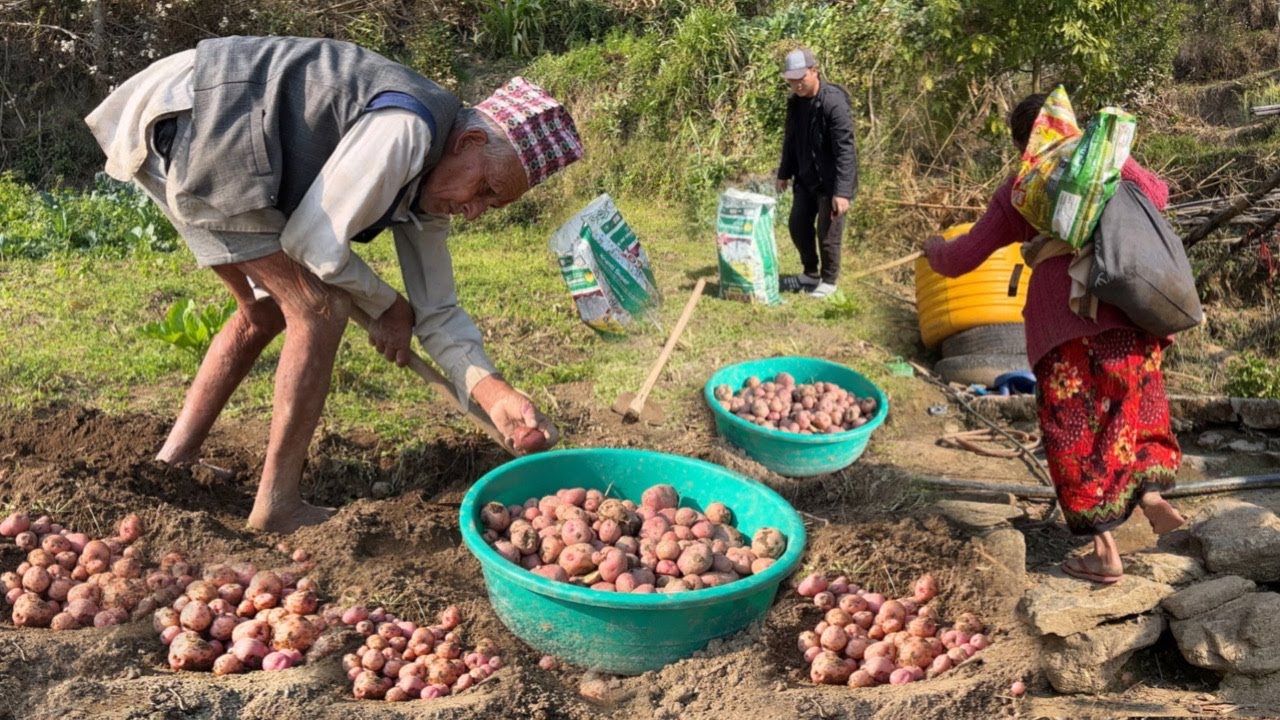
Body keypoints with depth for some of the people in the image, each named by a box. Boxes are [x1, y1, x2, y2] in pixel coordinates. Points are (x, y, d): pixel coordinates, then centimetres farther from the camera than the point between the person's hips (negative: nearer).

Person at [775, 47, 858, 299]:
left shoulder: (834, 103, -23)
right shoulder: (795, 102, 1)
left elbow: (845, 150, -26)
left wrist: (842, 192, -30)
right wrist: (784, 173, 17)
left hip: (830, 182, -8)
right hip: (806, 179, 8)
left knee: (827, 233, -1)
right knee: (798, 225, 13)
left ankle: (828, 281, 19)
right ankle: (810, 274, 32)